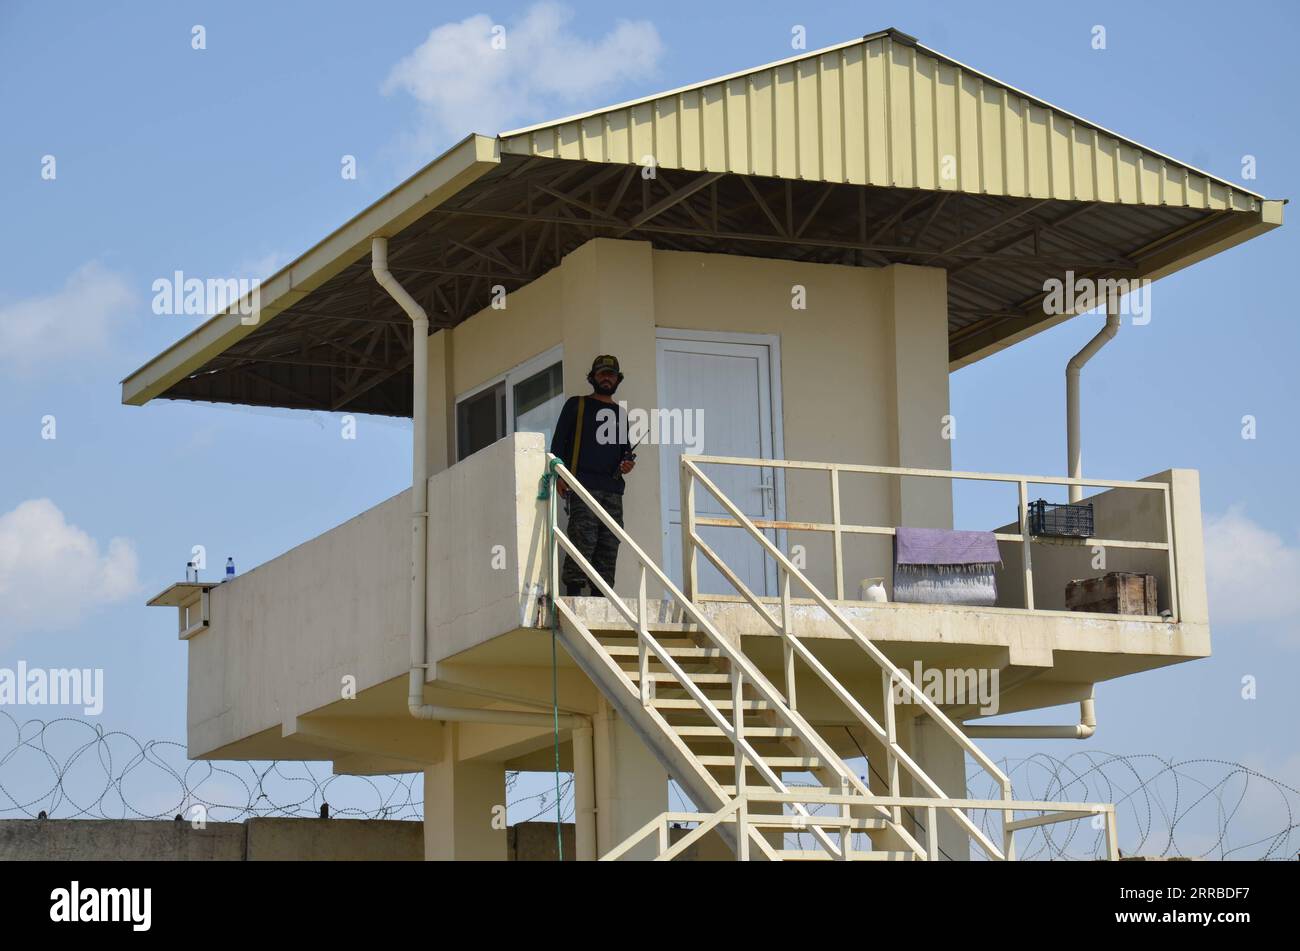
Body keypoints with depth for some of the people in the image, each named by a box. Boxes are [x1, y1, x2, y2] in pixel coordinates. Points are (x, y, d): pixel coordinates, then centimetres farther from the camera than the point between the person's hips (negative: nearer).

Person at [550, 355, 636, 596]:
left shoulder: (621, 413, 24)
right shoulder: (576, 405, 12)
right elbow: (558, 442, 6)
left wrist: (628, 462, 7)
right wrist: (559, 475, -7)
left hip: (613, 489, 5)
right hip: (583, 484, -5)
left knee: (609, 543, -2)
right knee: (583, 539, -16)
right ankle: (573, 591, -18)